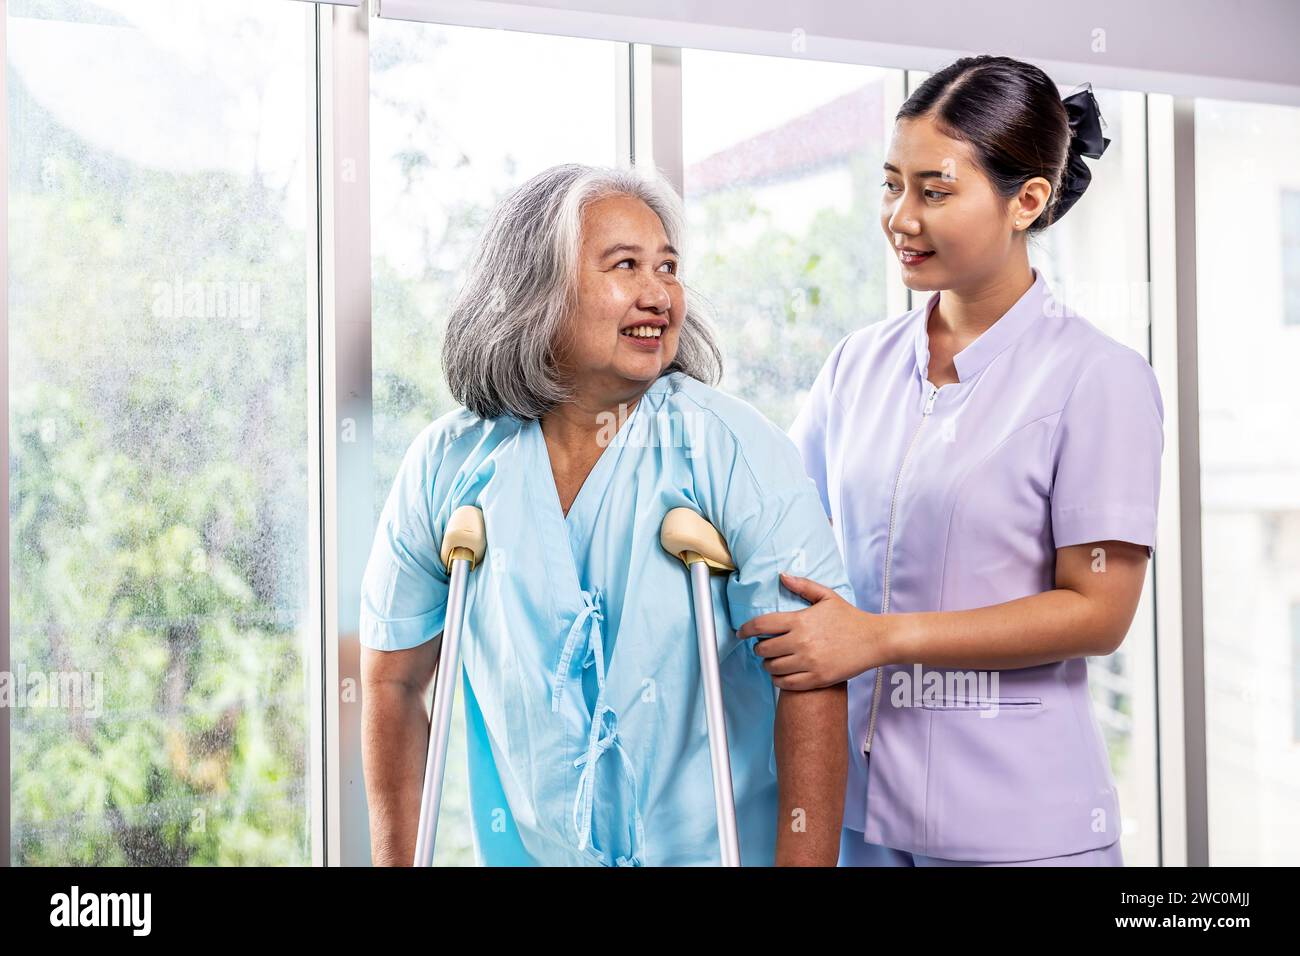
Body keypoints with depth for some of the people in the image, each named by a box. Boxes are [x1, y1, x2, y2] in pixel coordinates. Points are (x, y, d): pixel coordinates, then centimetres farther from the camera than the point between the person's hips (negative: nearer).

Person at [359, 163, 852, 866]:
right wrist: (397, 860, 0)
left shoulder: (731, 449, -15)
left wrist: (802, 861, -25)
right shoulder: (446, 467, -7)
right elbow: (393, 679, 4)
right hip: (524, 849, 3)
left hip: (713, 847, -2)